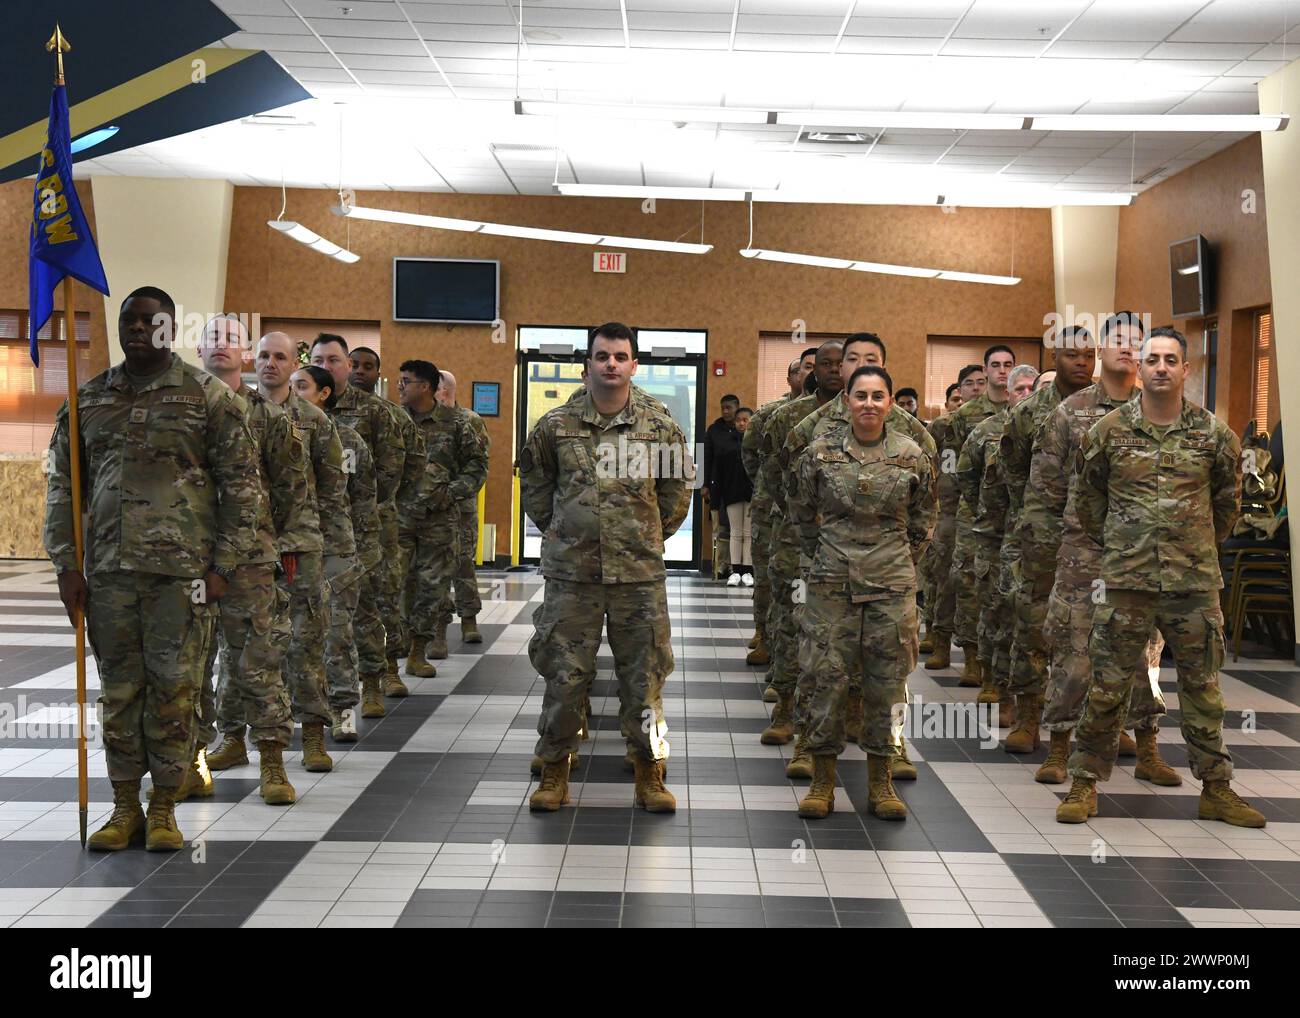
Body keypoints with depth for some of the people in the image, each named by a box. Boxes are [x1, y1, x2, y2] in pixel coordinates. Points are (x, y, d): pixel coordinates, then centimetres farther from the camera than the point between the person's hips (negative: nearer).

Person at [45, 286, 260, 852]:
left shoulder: (209, 396, 2)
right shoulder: (88, 400, 12)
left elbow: (240, 485, 0)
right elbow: (63, 484, 15)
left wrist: (223, 566, -5)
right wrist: (67, 563, 6)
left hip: (182, 570, -3)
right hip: (108, 569, 3)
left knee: (174, 688, 1)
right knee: (119, 689, 8)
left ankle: (164, 809, 13)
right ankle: (125, 807, 19)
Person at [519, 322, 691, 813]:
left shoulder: (660, 428, 2)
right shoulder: (556, 426, 1)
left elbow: (677, 488, 14)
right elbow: (533, 479, 15)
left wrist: (651, 535, 12)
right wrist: (555, 527, 12)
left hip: (640, 572, 0)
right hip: (571, 573, 0)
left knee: (644, 677, 6)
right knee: (564, 676, 5)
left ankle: (649, 775, 19)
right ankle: (554, 772, 19)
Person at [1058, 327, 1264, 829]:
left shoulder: (1214, 433, 2)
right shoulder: (1108, 430, -1)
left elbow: (1228, 498, 16)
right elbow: (1087, 495, 12)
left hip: (1196, 581, 1)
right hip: (1126, 580, -1)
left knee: (1202, 687, 11)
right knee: (1107, 687, 2)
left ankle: (1216, 788, 22)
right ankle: (1085, 783, 13)